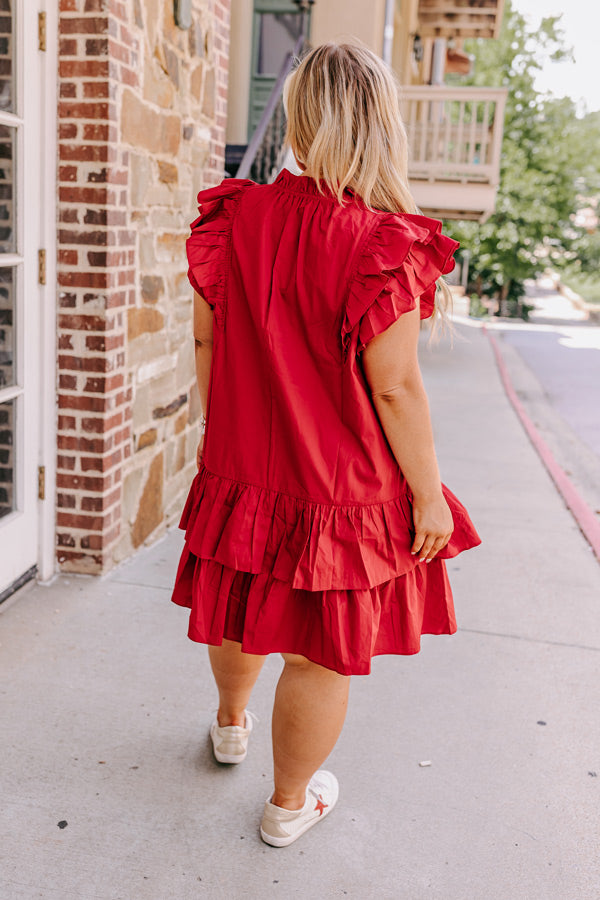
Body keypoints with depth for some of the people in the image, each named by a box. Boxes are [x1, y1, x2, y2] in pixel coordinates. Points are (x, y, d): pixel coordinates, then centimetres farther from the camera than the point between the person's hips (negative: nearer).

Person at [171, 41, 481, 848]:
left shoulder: (233, 219, -6)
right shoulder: (380, 248, -21)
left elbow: (205, 341, 3)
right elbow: (395, 390, -20)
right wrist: (428, 494, -8)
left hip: (241, 472, 6)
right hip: (344, 487, -5)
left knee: (243, 613, 29)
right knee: (323, 656, 14)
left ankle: (231, 724, 56)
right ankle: (289, 805, 35)